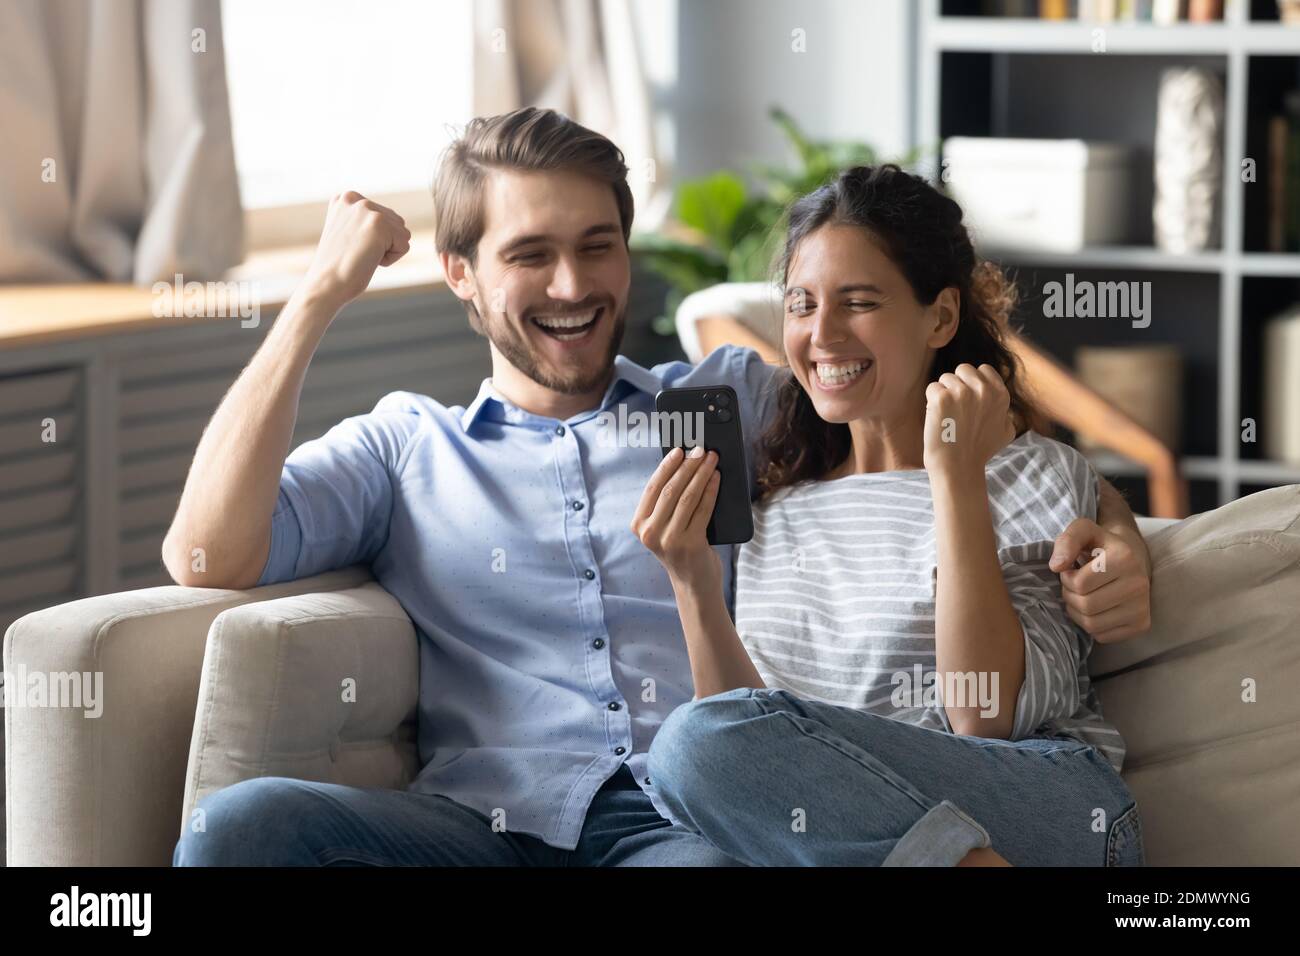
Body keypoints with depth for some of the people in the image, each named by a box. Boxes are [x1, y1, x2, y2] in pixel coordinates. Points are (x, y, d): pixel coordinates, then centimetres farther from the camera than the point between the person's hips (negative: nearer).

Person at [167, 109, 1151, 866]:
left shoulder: (738, 401, 26)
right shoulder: (405, 446, 23)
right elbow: (206, 556, 6)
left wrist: (1106, 527, 2)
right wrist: (323, 293, 9)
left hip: (694, 821, -2)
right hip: (491, 821, 2)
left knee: (711, 861, -43)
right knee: (242, 822, -33)